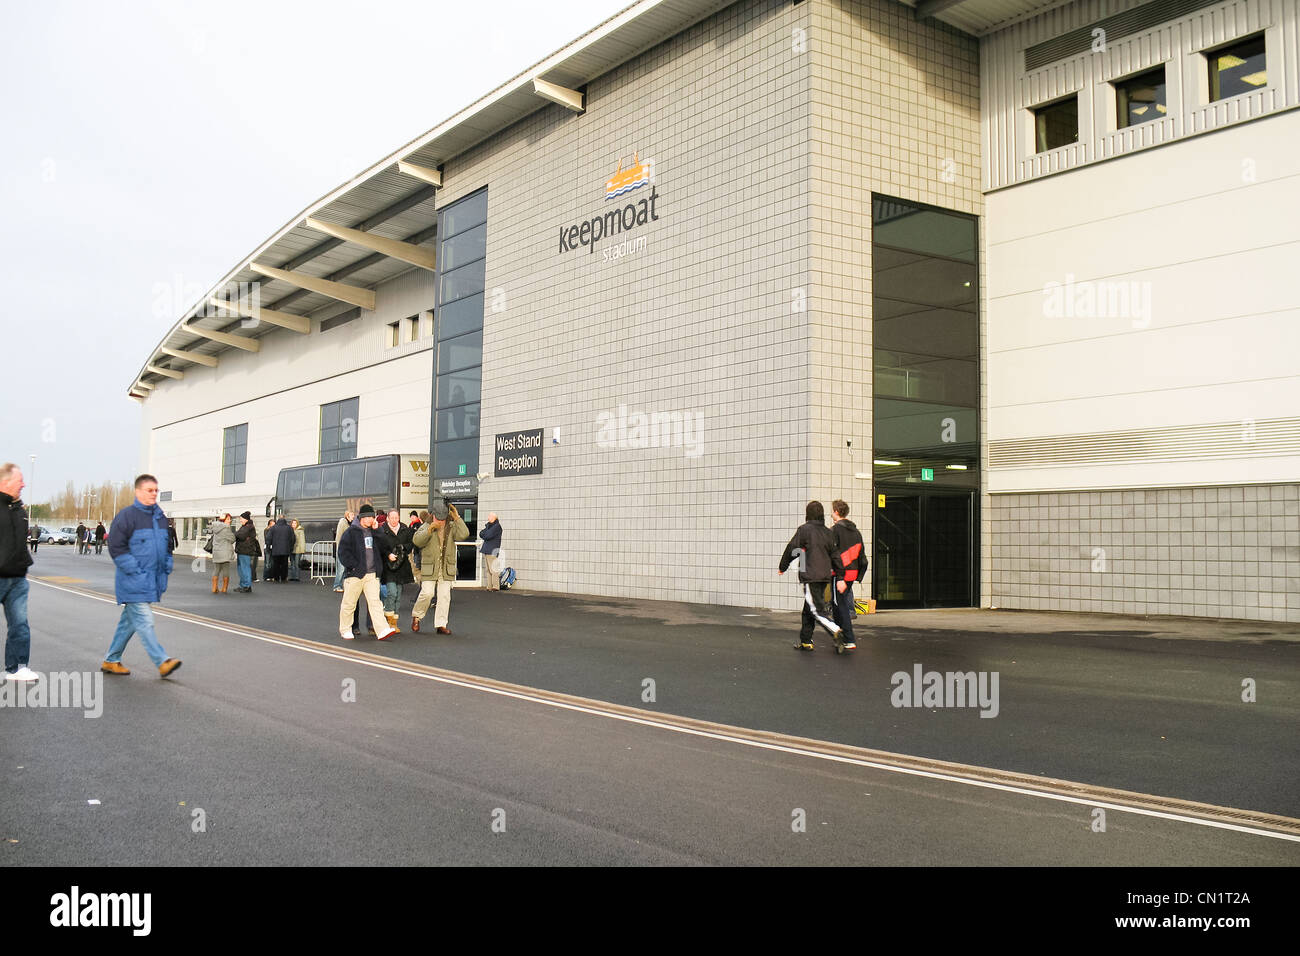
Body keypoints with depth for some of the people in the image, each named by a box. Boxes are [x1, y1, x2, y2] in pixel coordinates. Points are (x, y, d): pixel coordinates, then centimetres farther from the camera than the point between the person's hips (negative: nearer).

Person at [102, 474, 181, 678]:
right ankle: (162, 662, -12)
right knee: (144, 622, -10)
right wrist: (134, 570, -15)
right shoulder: (127, 515, -9)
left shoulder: (160, 517, 15)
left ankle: (111, 661, 25)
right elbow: (116, 546, -12)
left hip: (152, 582, 8)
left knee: (129, 622, 15)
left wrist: (166, 568, 14)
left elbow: (168, 545, 26)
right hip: (134, 583, -8)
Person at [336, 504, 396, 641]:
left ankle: (382, 630, -13)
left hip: (372, 574, 4)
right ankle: (345, 630, 22)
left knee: (375, 601, -5)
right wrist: (353, 565, -14)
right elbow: (343, 552, -8)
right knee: (349, 603, 6)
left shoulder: (373, 531, 15)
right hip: (355, 573, -4)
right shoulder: (351, 531, -3)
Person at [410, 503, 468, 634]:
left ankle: (441, 625, 8)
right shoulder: (426, 527, 1)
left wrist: (457, 518, -13)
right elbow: (416, 540, -14)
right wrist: (431, 528, -22)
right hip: (429, 568, -3)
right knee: (427, 593, -10)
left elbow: (464, 535, -10)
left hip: (446, 568, 3)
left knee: (444, 596, 2)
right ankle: (416, 616, 16)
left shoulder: (451, 527, 7)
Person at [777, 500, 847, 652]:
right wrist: (840, 576, 12)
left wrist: (782, 567, 9)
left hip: (810, 576, -7)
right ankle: (806, 641, 19)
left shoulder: (804, 529, -8)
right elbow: (835, 555, 10)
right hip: (825, 576, 7)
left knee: (816, 610, -8)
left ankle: (836, 631, -26)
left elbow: (792, 549, -4)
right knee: (808, 610, 15)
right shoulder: (828, 532, 10)